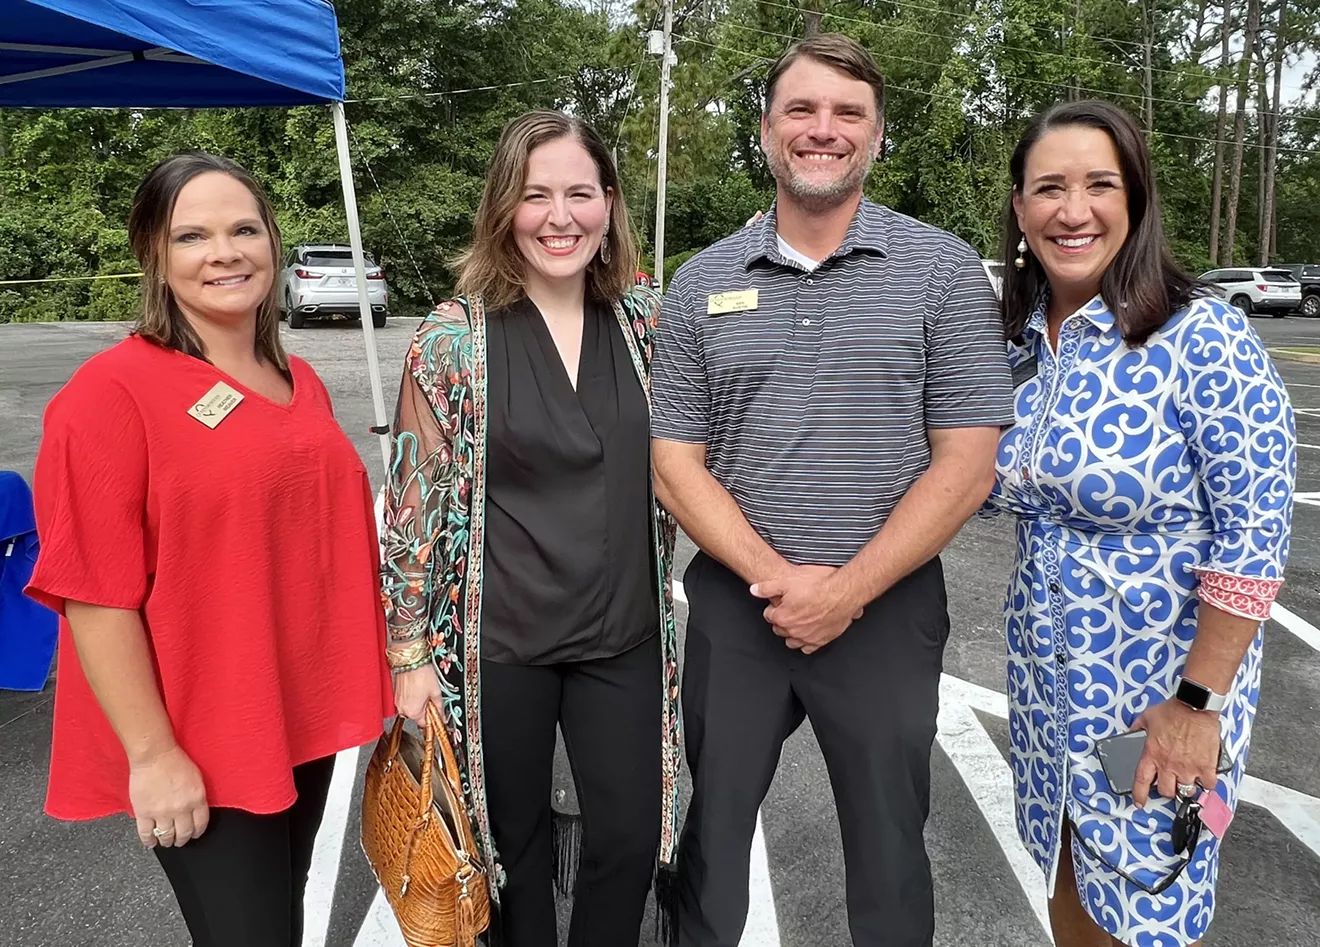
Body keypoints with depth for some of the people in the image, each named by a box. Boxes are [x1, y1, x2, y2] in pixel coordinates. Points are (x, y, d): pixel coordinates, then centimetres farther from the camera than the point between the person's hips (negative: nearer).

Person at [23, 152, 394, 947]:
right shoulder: (112, 392, -15)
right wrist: (152, 752, -17)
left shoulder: (302, 383, 6)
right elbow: (95, 593, -17)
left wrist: (351, 695, 16)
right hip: (203, 750, -7)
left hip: (305, 720, 7)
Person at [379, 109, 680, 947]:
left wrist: (661, 590, 10)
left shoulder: (644, 319, 0)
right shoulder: (453, 339, -10)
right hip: (497, 642, -2)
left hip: (623, 634, 3)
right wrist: (411, 651, -6)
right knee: (515, 841, 15)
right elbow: (415, 504, -7)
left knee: (631, 839, 10)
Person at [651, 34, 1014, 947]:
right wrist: (774, 577, -13)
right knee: (709, 829, 17)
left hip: (886, 610, -1)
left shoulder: (944, 270, -3)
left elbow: (966, 463, -7)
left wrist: (846, 592, -14)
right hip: (732, 606, 2)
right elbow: (676, 463, 0)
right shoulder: (702, 282, 2)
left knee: (888, 842, 16)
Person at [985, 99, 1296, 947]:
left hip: (1165, 682, -5)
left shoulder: (1200, 336, -19)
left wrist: (1199, 702, -17)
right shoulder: (1022, 342, -1)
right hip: (1048, 671, 5)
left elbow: (1254, 534, -19)